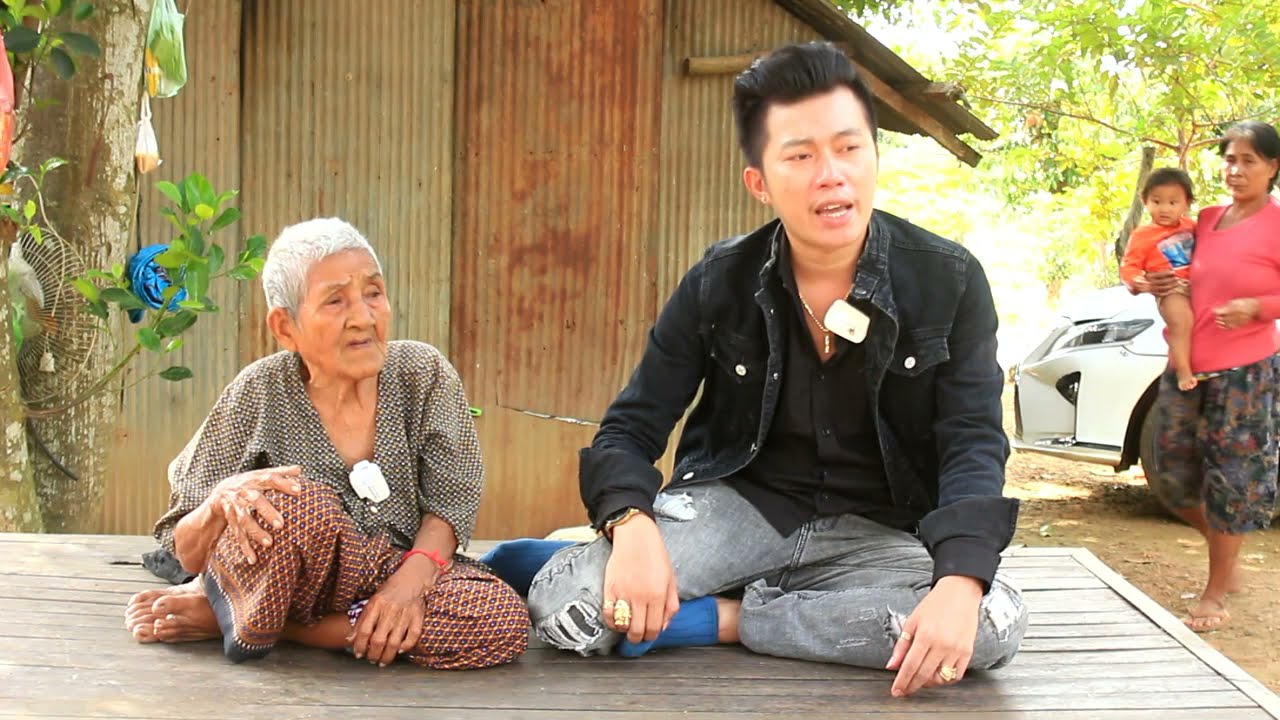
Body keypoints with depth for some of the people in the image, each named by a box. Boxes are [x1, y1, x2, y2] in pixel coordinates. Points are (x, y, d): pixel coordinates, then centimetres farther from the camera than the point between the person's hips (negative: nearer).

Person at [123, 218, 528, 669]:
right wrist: (223, 499, -28)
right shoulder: (259, 395, -8)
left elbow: (452, 500, -3)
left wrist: (412, 579, -23)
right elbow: (186, 555, -5)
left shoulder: (424, 374, -3)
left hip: (394, 573, 5)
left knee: (504, 621, -27)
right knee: (301, 506, -38)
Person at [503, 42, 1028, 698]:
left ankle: (720, 617, -18)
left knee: (994, 624, -32)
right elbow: (631, 428, -5)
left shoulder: (949, 282, -8)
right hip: (740, 503, -2)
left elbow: (973, 446, -14)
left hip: (877, 529, 3)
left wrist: (960, 583, -35)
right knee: (563, 604, -28)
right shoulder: (719, 283, -6)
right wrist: (632, 529, -29)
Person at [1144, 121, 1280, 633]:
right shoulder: (1206, 221, 10)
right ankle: (1226, 554, 33)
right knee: (1172, 473, 9)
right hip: (1186, 366, 6)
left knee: (1232, 476, 1)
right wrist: (1161, 285, 3)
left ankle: (1217, 591, 15)